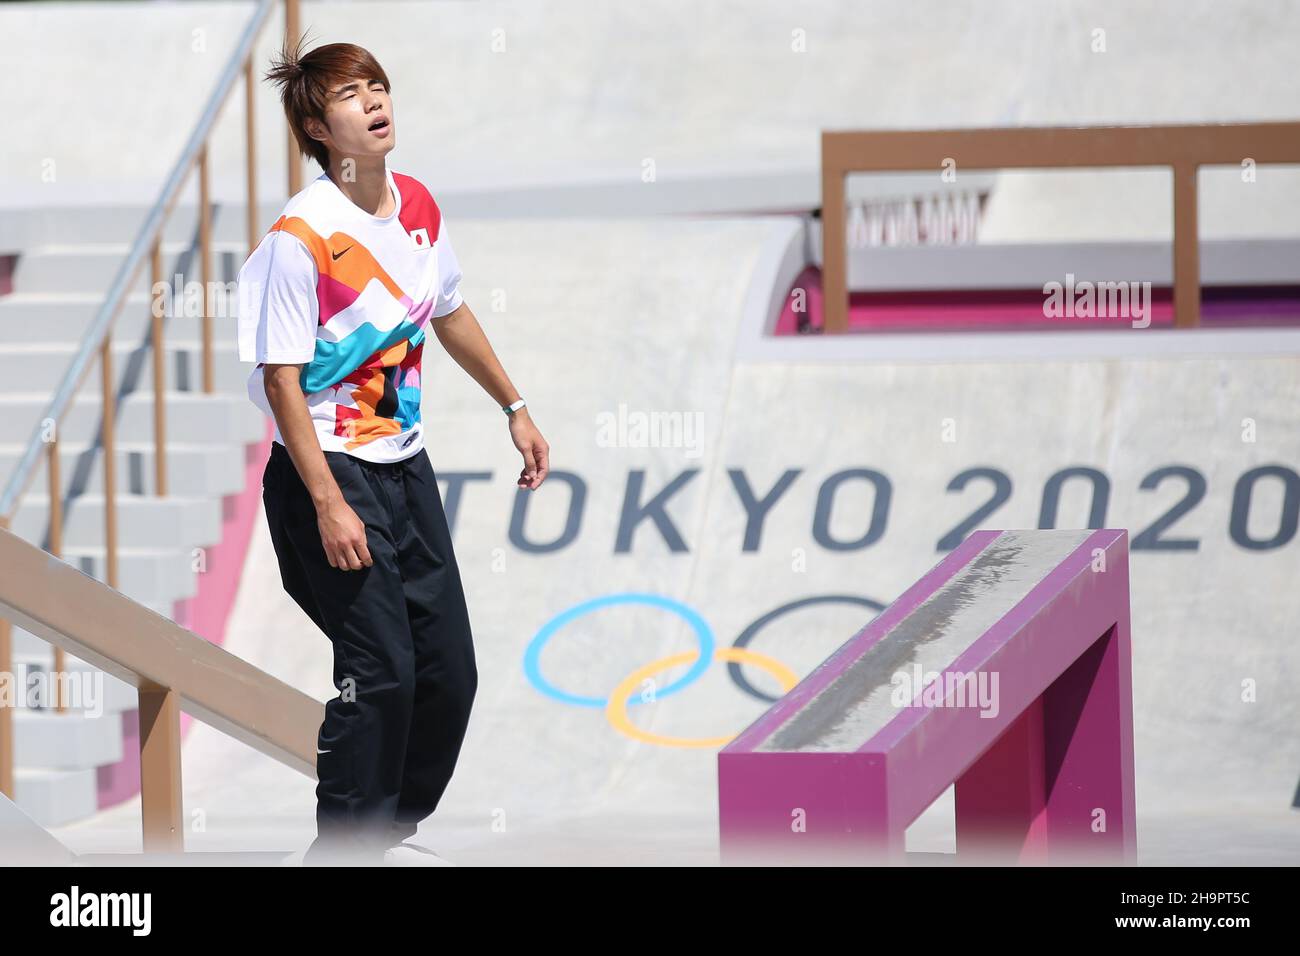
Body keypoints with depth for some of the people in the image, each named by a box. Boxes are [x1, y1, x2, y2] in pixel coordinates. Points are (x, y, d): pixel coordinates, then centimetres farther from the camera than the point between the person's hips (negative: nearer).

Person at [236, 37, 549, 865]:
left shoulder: (418, 207, 2)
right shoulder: (301, 238, -19)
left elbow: (450, 315, 20)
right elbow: (282, 379, -18)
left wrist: (515, 408, 25)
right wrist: (329, 505, -21)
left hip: (406, 465, 7)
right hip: (328, 472, -7)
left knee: (449, 671, 8)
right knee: (381, 672, -10)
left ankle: (394, 829, 25)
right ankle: (342, 850, 3)